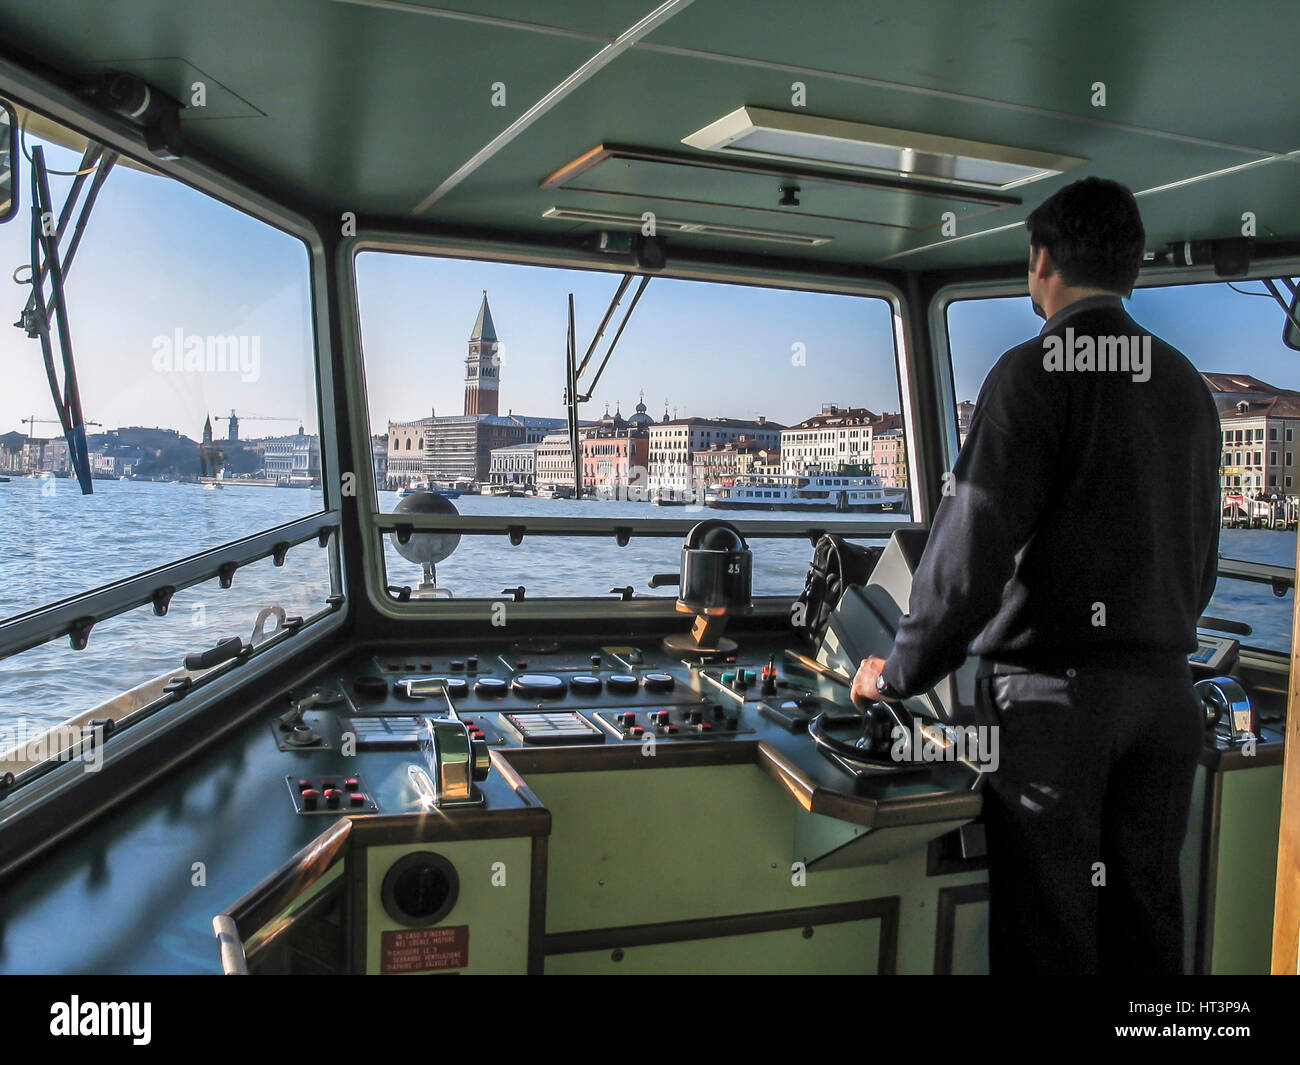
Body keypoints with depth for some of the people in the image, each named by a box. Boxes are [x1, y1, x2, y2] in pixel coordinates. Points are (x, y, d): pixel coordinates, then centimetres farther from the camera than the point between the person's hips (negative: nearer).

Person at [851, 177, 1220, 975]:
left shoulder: (1035, 373, -10)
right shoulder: (1187, 385, 12)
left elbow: (972, 546, -16)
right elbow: (1202, 555, 17)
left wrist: (899, 675, -7)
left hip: (1052, 691, -7)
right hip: (1164, 692, 7)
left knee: (1047, 931, 2)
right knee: (1146, 920, 15)